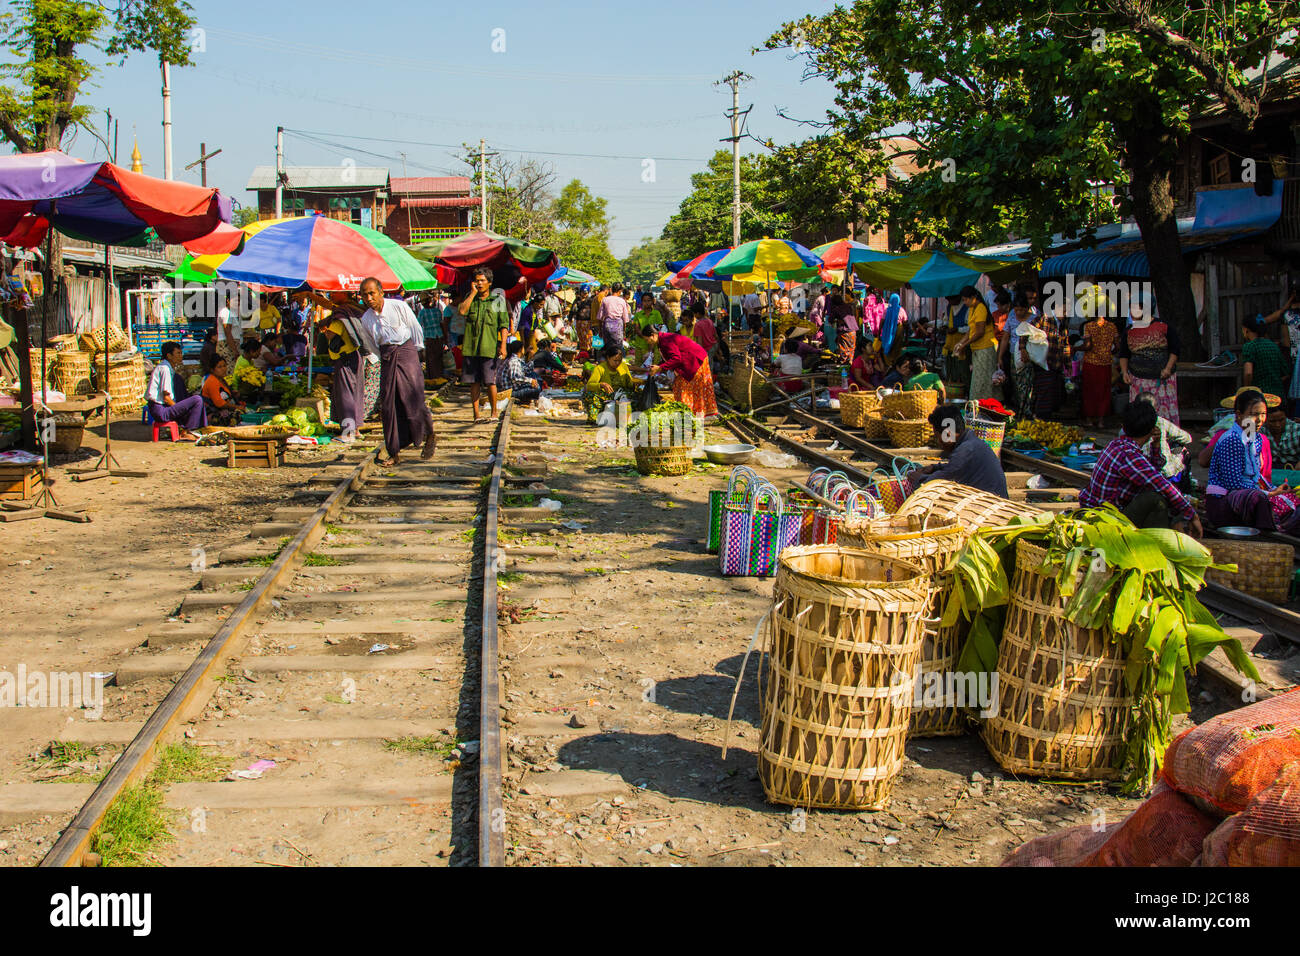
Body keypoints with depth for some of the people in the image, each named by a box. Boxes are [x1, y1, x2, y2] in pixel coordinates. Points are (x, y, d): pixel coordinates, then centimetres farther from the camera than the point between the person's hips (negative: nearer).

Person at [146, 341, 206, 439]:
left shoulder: (170, 368, 16)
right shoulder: (165, 369, -14)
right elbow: (166, 398, -18)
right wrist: (178, 409, -6)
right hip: (161, 410, -11)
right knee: (197, 400, -19)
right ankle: (184, 433, -10)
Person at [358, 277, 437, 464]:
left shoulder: (399, 307, -5)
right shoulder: (365, 320, 6)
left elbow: (416, 329, 3)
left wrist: (414, 352, 5)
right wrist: (384, 358, 11)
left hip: (405, 351, -4)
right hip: (386, 358, 4)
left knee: (413, 399, -11)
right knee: (388, 405, 0)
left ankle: (429, 438, 11)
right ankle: (394, 453, 5)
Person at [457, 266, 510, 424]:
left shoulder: (498, 299, 5)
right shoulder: (470, 298, 13)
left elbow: (504, 324, 2)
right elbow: (462, 310, -7)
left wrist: (503, 345, -8)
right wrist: (473, 293, -4)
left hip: (489, 347, -3)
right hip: (471, 346, 3)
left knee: (490, 382, -5)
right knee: (473, 382, 4)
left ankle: (494, 413, 9)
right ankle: (476, 414, 10)